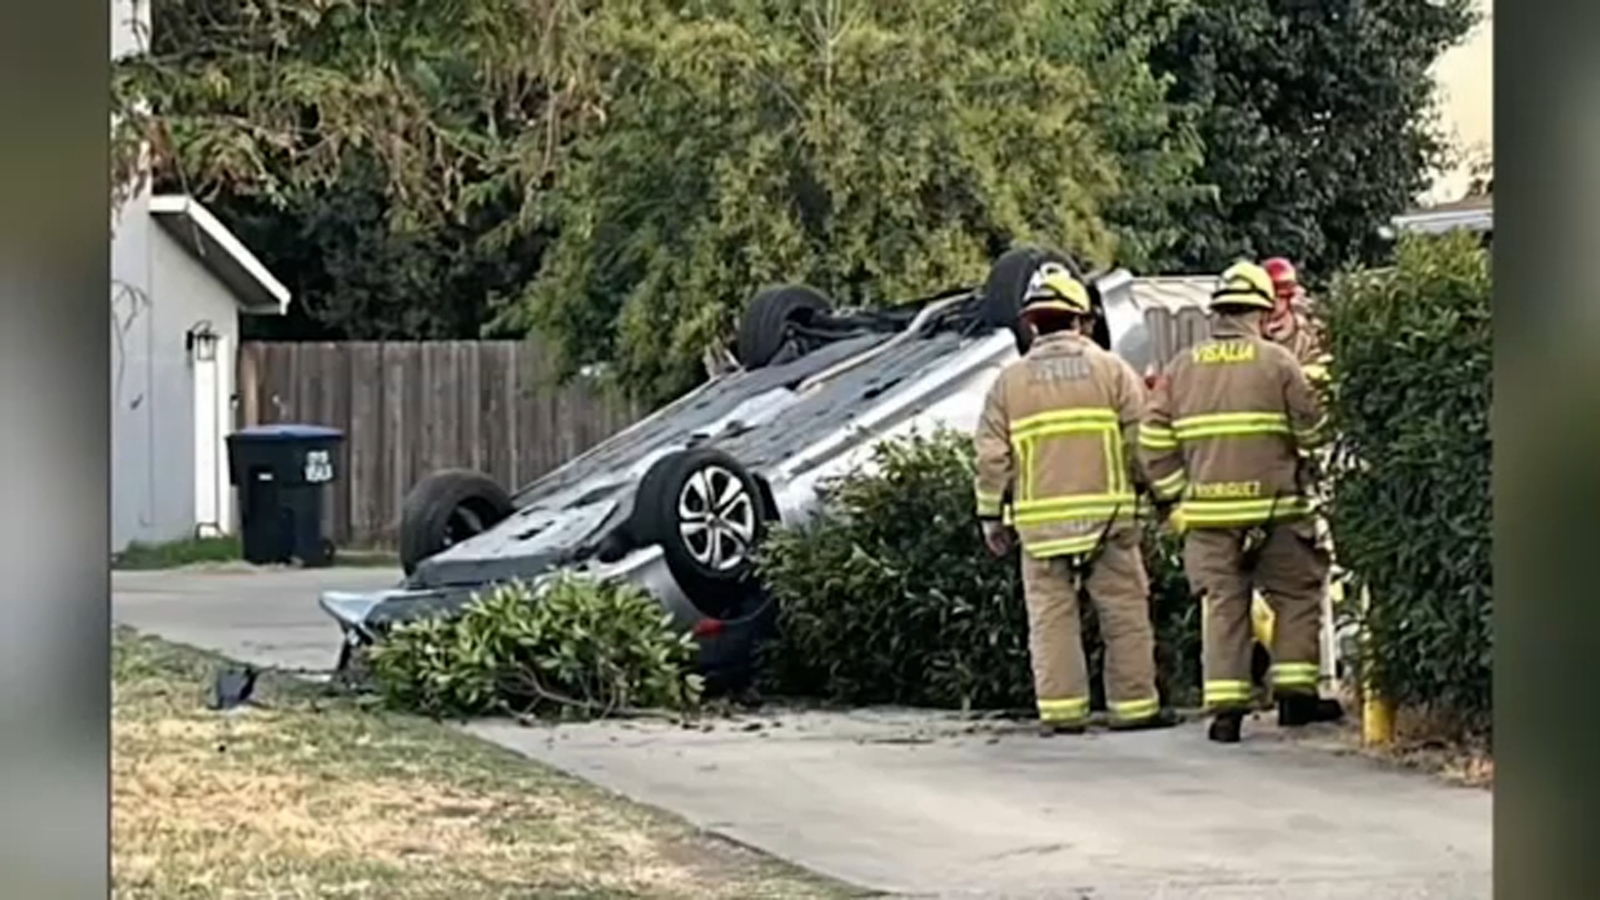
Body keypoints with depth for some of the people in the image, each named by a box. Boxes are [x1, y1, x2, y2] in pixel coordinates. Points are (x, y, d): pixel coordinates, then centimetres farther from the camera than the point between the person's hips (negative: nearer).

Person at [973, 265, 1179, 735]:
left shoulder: (1009, 381, 6)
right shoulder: (1111, 370, 2)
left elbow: (992, 456, 4)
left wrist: (991, 515, 11)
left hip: (1040, 519, 1)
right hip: (1106, 512, -1)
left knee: (1051, 616, 5)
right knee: (1124, 611, 6)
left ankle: (1061, 709, 1)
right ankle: (1134, 704, 8)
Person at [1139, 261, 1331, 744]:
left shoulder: (1181, 368, 6)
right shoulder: (1276, 361, -4)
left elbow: (1154, 442, 5)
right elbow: (1312, 431, -3)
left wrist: (1173, 500, 12)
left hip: (1206, 512, 3)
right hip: (1272, 509, -3)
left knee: (1222, 604, 6)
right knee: (1296, 596, 11)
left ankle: (1225, 705, 0)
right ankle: (1294, 690, 8)